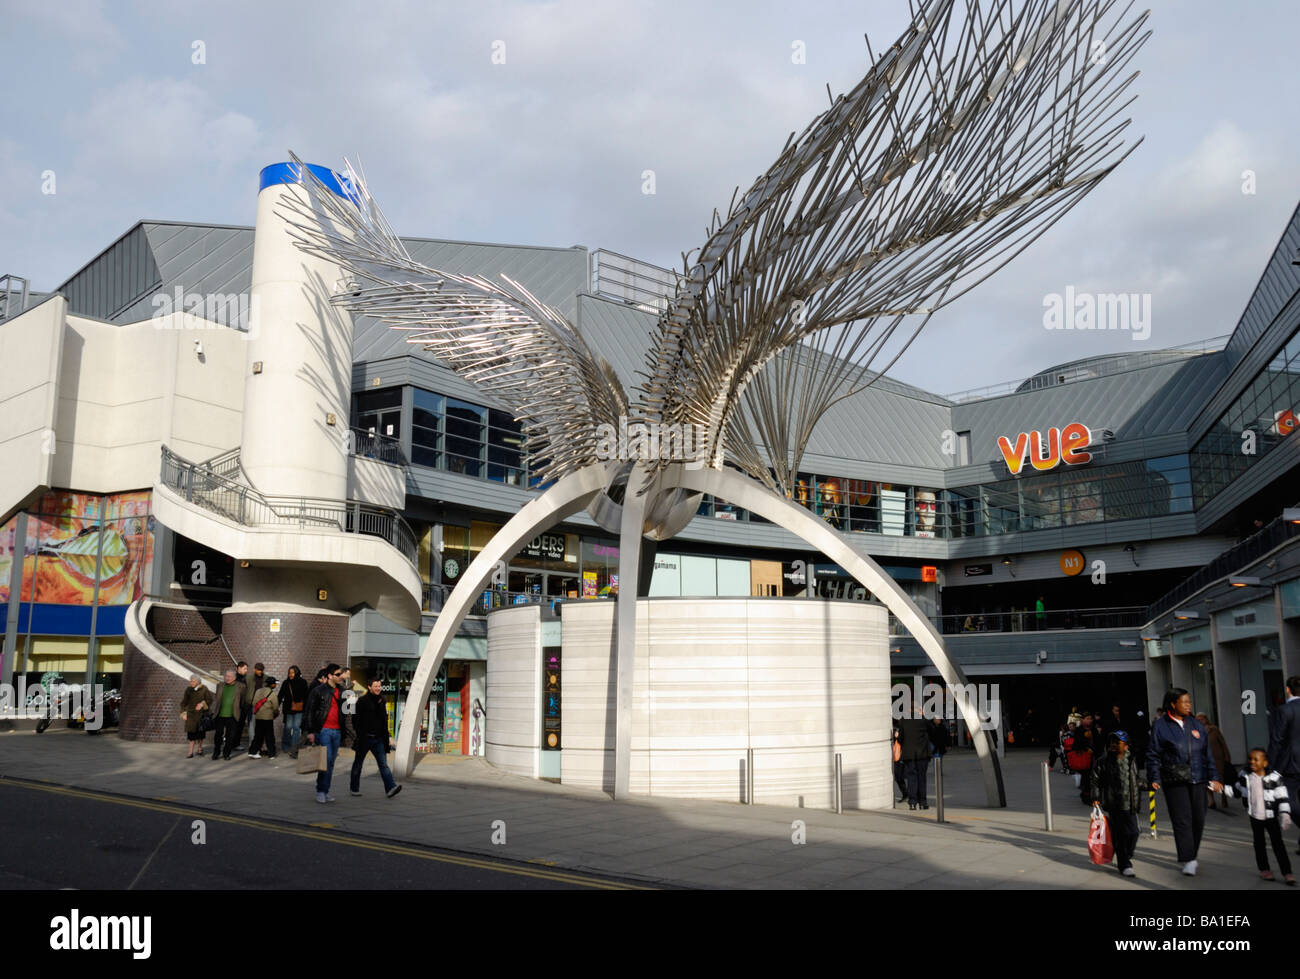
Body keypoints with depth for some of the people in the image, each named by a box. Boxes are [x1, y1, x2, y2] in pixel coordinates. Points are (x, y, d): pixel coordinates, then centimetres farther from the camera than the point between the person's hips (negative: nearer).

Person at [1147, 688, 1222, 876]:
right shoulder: (1160, 726, -1)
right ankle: (1188, 861, -6)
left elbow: (1207, 753, 17)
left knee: (1198, 819, 6)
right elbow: (1154, 755, -1)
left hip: (1197, 780, 5)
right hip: (1174, 781, -5)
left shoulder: (1197, 726, 13)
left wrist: (1213, 777, 12)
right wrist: (1155, 779, -8)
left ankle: (1190, 855, 22)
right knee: (1182, 820, -8)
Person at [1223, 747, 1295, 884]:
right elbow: (1237, 791, 12)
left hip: (1271, 816, -3)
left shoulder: (1274, 778, -13)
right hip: (1255, 816, 3)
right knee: (1259, 843, 11)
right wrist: (1222, 788, -2)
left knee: (1278, 843, -2)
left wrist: (1285, 815, -20)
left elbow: (1282, 797, -12)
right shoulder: (1245, 777, -2)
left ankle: (1287, 872, 5)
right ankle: (1264, 869, 24)